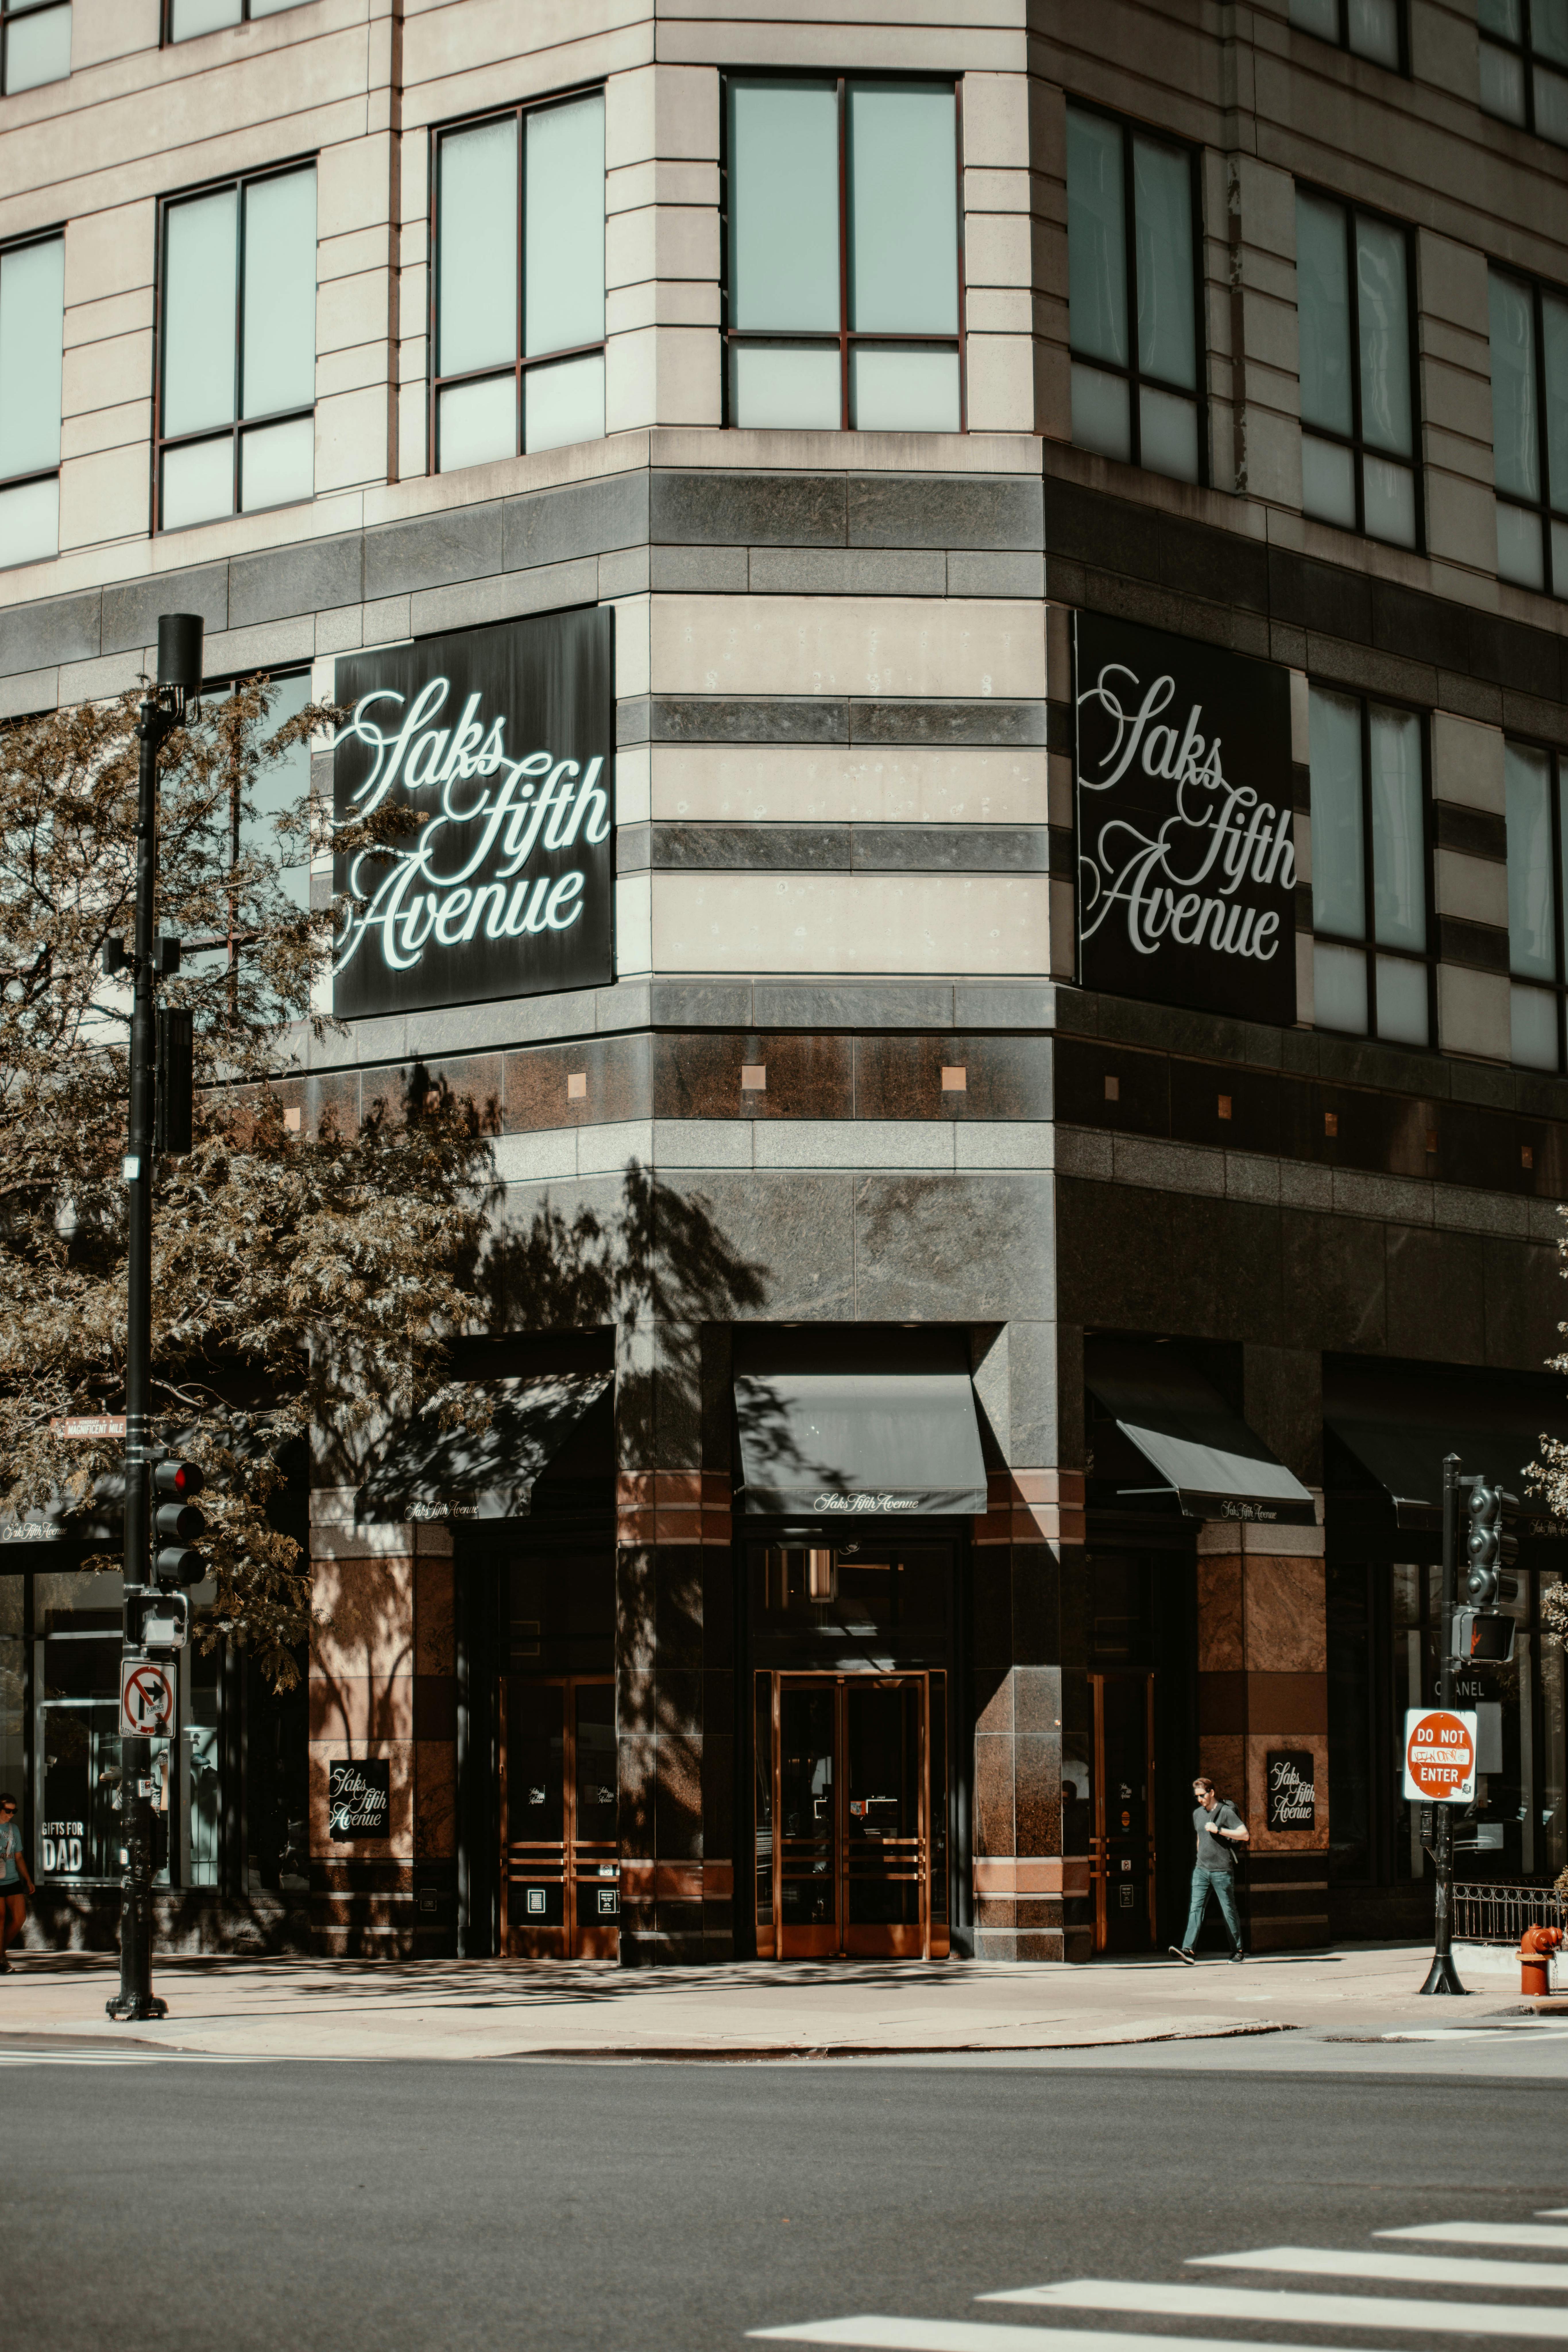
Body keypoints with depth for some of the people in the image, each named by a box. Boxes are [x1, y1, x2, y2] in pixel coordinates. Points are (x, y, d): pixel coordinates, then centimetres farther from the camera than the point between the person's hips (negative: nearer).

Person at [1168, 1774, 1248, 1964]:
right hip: (1201, 1870, 6)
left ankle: (1238, 1950, 15)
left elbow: (1244, 1835, -14)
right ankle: (1188, 1949, -19)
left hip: (1222, 1871, -6)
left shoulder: (1226, 1812, -7)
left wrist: (1218, 1830, -20)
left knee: (1228, 1911, 2)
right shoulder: (1197, 1814, 14)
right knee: (1196, 1908, -8)